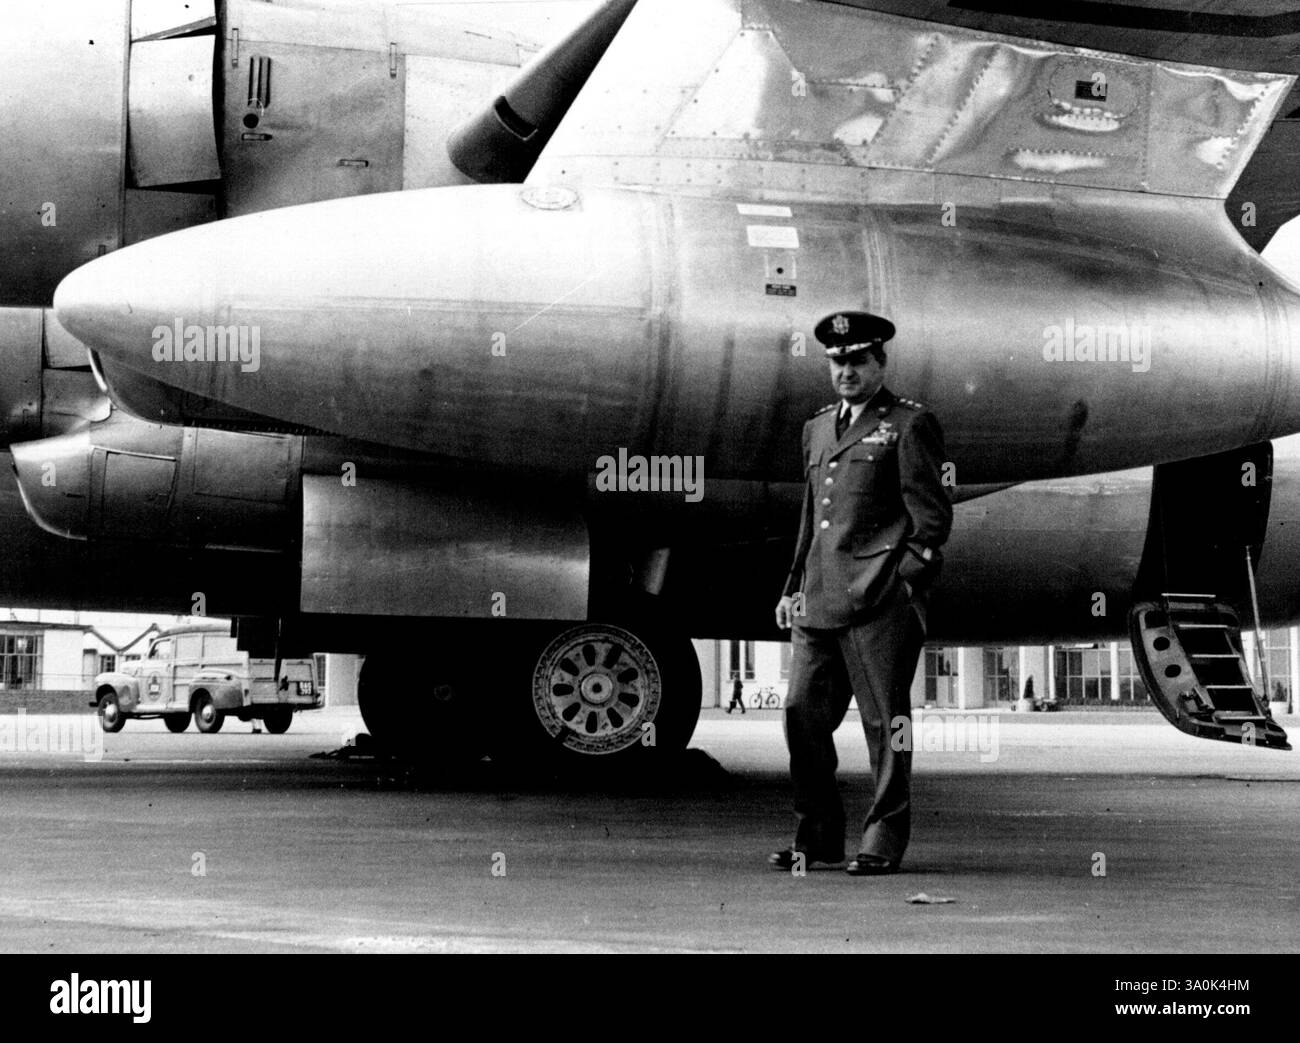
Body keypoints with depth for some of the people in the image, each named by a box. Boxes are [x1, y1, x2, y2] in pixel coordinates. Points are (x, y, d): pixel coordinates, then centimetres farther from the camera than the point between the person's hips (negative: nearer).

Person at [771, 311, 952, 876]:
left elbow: (932, 517, -4)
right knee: (803, 712, 4)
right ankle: (816, 837, 15)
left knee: (884, 720, -2)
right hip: (819, 601, 7)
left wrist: (906, 582, -12)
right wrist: (794, 586, 17)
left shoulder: (910, 424, 0)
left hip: (879, 599, -7)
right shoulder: (817, 429, 21)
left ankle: (884, 841, 5)